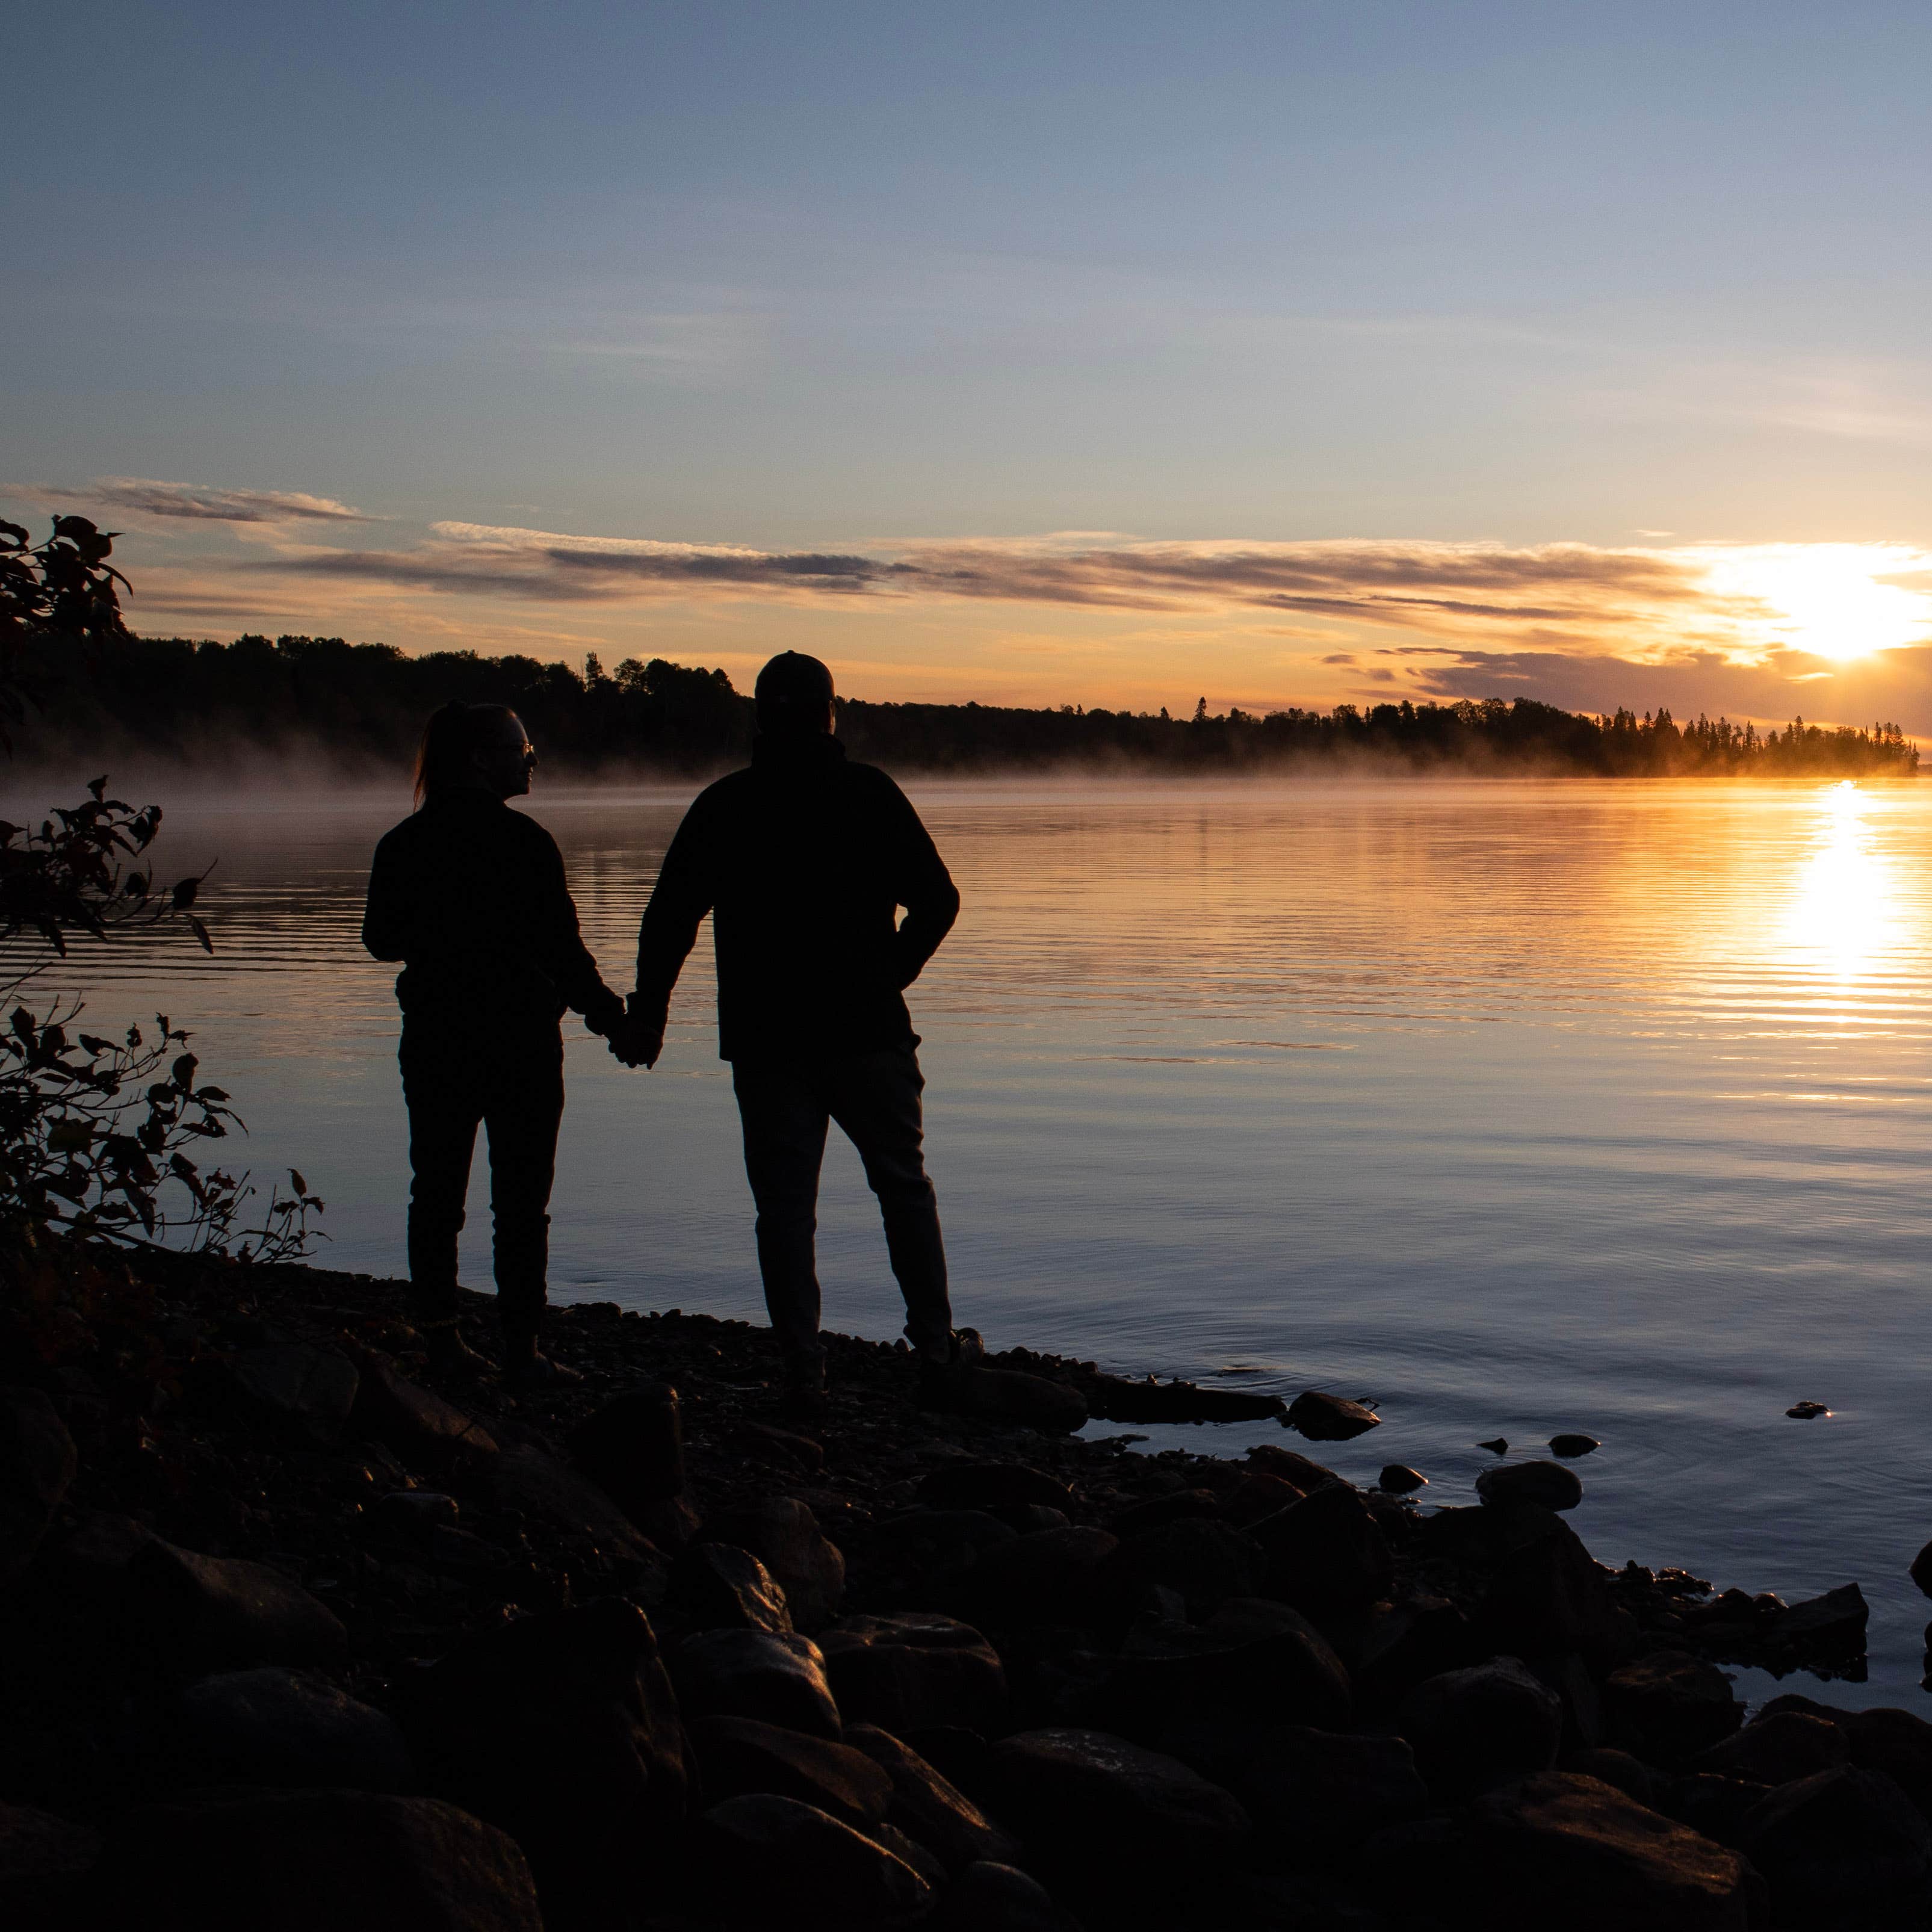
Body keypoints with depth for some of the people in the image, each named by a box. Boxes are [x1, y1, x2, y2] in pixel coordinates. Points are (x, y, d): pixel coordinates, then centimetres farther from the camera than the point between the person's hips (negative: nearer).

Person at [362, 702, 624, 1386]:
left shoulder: (403, 843, 2)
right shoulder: (523, 841, -13)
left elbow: (382, 939, 9)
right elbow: (560, 945, -11)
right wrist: (600, 1006, 5)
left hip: (434, 1037, 5)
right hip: (519, 1035, -5)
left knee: (437, 1190, 14)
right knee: (521, 1200, 2)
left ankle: (439, 1337, 18)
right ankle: (522, 1350, 2)